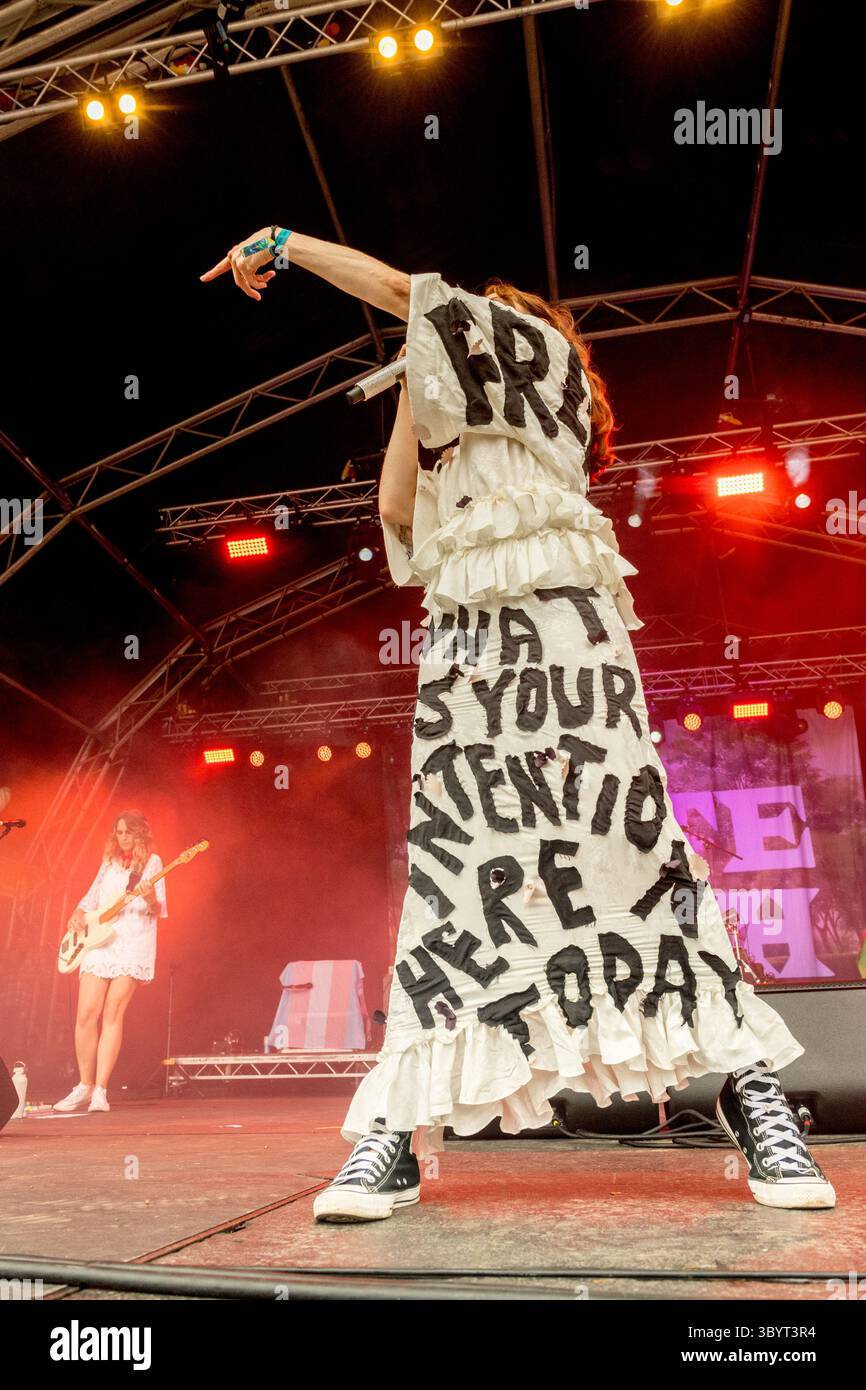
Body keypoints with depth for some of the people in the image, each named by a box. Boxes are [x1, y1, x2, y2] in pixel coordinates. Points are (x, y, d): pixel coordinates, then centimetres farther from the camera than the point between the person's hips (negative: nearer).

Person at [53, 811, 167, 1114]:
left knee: (113, 1014, -8)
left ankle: (100, 1091, -3)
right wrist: (78, 914, 4)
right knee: (86, 1016, -2)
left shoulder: (151, 861, 2)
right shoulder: (109, 861, 16)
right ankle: (85, 1086, 13)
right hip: (98, 941, 4)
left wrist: (151, 899, -26)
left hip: (132, 942, -4)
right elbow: (92, 896, 24)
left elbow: (158, 910, -4)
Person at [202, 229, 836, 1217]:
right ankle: (395, 1134, -10)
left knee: (630, 851, -13)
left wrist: (280, 241, 20)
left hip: (557, 640, -5)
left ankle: (756, 1103, -6)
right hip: (465, 655, 6)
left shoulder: (544, 355, 17)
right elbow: (397, 512, 19)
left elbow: (399, 290, 10)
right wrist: (415, 388, 28)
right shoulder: (459, 448, 34)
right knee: (452, 877, -6)